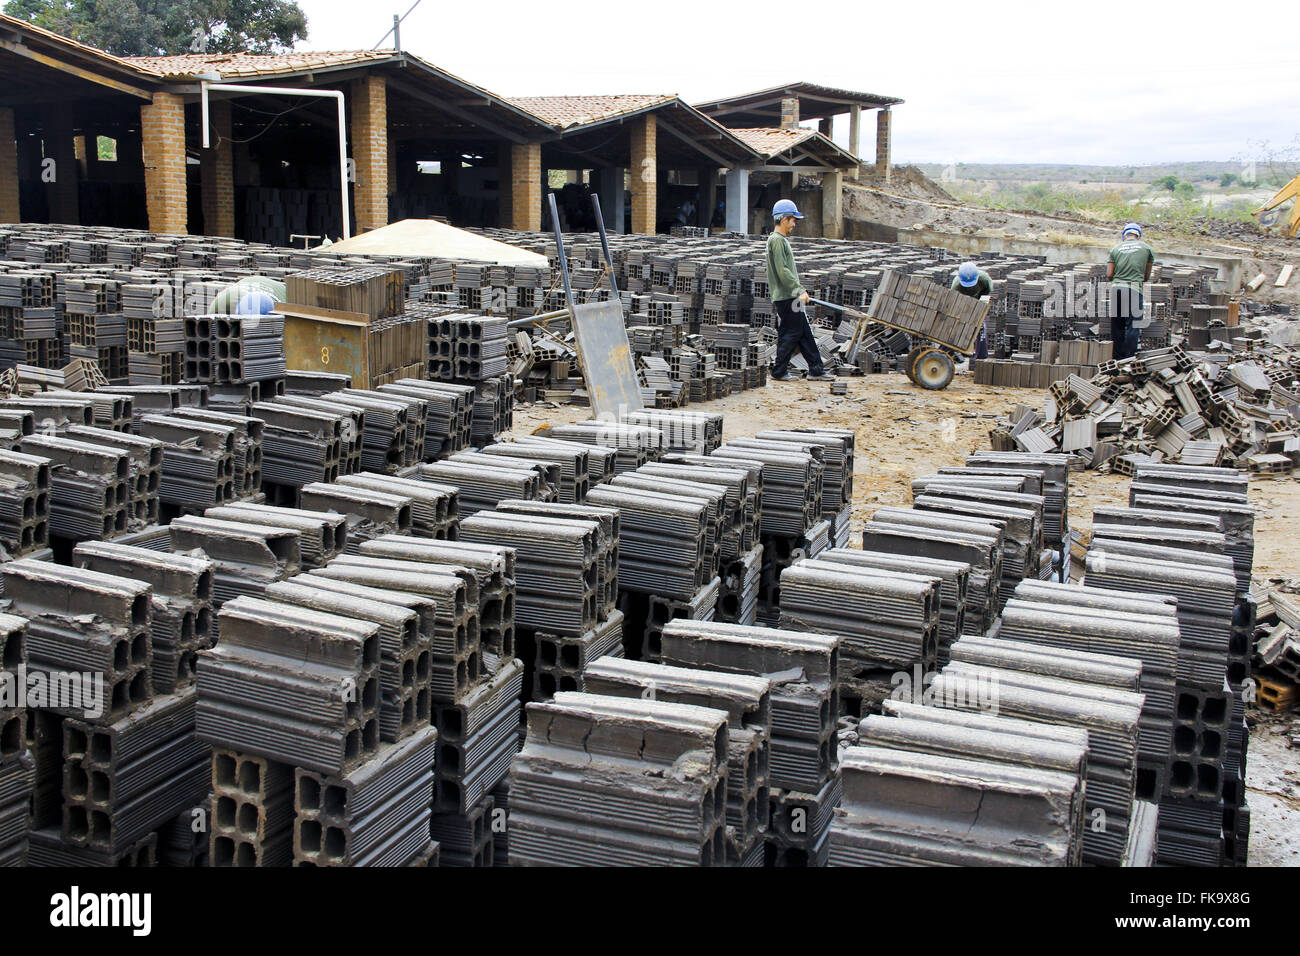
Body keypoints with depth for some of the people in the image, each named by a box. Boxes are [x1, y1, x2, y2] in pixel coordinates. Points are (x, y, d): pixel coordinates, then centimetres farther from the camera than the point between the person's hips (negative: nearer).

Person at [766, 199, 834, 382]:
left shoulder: (782, 240, 19)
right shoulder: (777, 240, -13)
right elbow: (782, 271, -21)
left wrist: (800, 291, 22)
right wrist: (799, 291, -20)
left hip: (790, 297, 10)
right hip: (785, 298, -10)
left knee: (805, 333, 9)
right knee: (790, 333, -4)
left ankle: (816, 371, 12)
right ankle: (779, 371, 5)